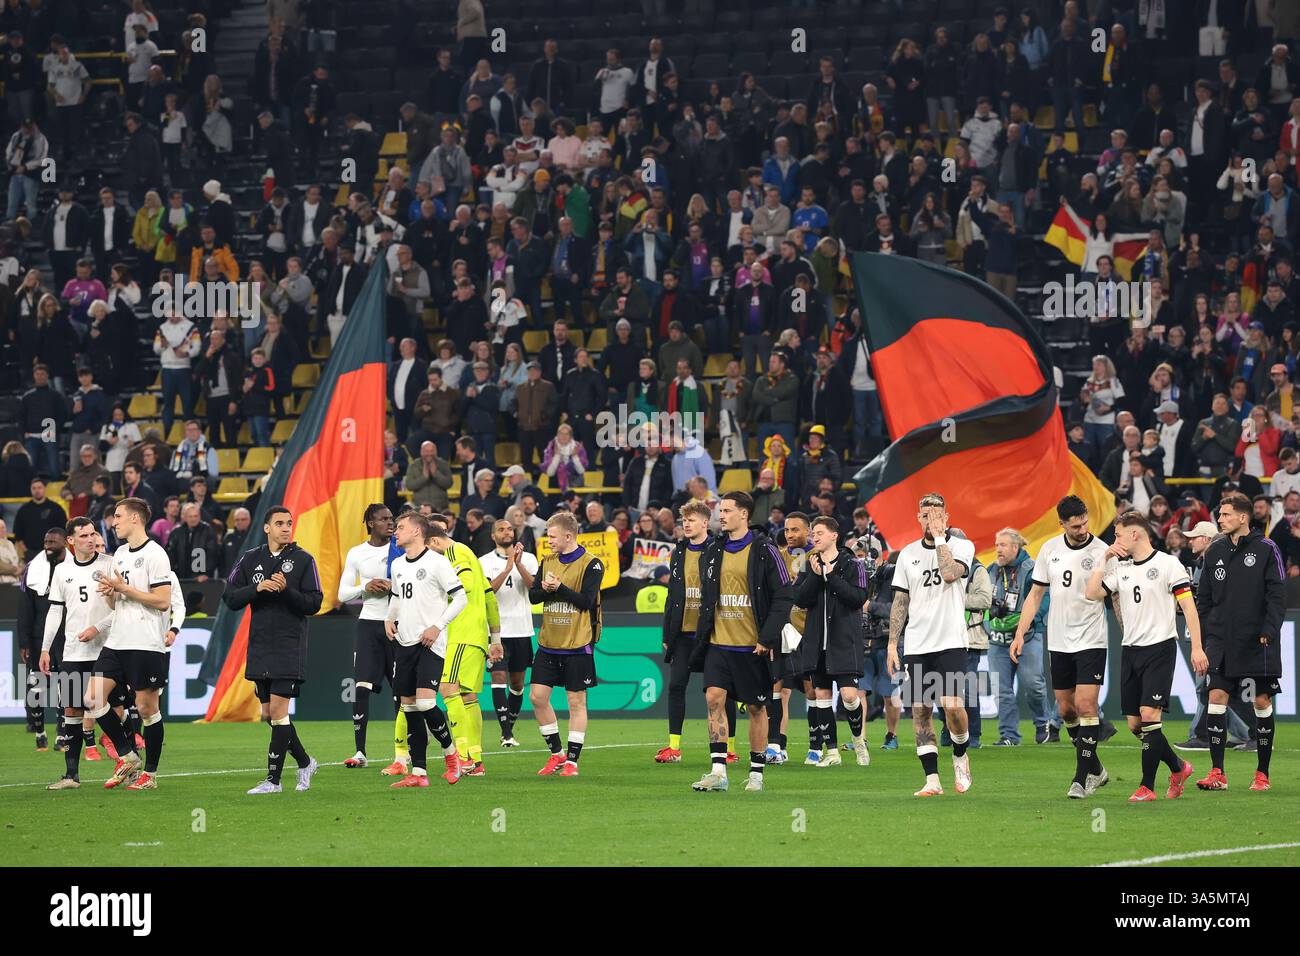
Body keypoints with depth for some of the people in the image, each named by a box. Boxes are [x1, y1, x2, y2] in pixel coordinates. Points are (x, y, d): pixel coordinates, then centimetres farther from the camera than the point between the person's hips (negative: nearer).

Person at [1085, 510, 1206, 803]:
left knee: (1149, 715, -16)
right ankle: (1178, 767, 25)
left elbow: (1188, 605, -7)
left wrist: (1197, 647, -13)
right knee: (1134, 723, 5)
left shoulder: (1167, 564, -6)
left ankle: (1147, 787, -12)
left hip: (1160, 646, -7)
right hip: (1131, 650, 7)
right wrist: (1104, 559, 4)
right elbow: (1092, 593, 8)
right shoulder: (1120, 568, 12)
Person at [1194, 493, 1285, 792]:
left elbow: (1277, 597, -5)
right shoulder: (1215, 551, 9)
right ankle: (1217, 773, -3)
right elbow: (1204, 597, 14)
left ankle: (1262, 774, 11)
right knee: (1216, 698, -6)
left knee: (1262, 702, 2)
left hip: (1258, 643, -4)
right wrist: (1200, 633, 7)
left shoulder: (1265, 549, -3)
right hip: (1221, 641, 4)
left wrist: (1268, 631, -15)